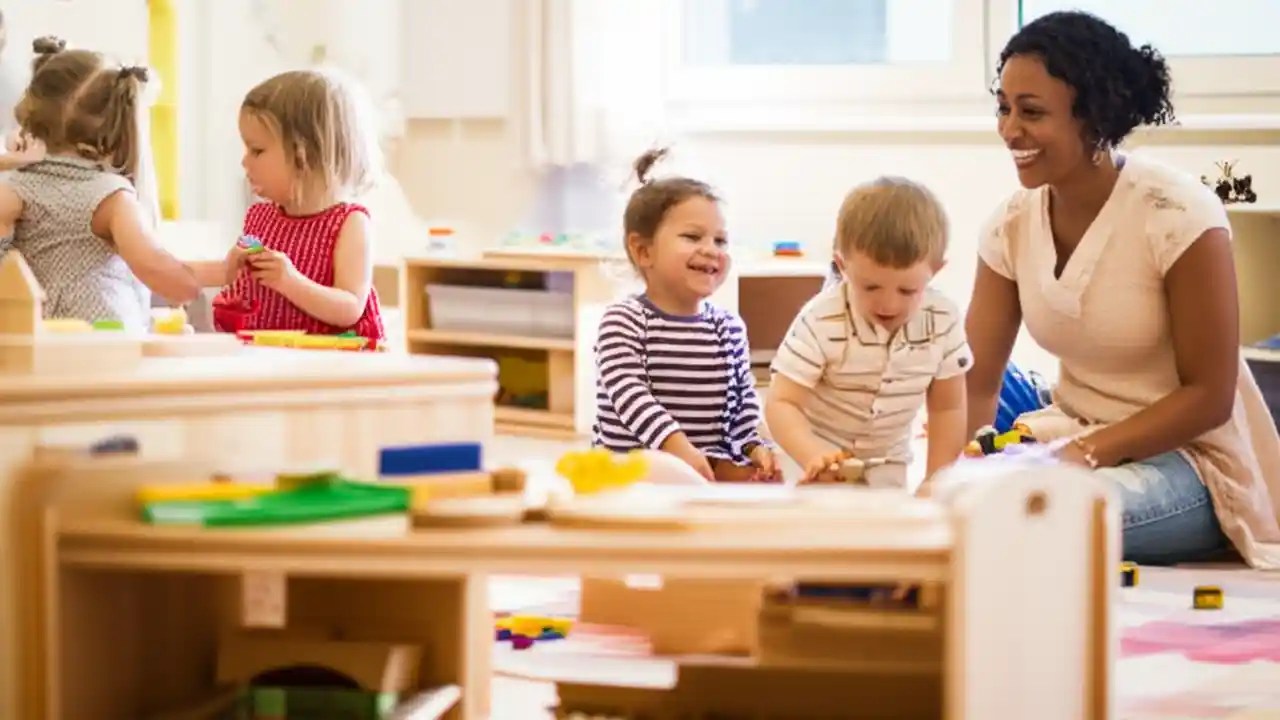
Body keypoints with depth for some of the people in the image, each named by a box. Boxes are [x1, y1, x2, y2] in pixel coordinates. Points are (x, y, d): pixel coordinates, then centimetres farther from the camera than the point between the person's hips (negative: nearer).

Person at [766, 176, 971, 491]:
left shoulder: (943, 321, -16)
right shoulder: (821, 323, -28)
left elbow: (947, 408, -4)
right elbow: (781, 403, -31)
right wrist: (814, 456, -48)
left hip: (887, 464, 4)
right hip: (818, 454, -4)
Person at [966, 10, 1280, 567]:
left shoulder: (1178, 216, -19)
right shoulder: (1012, 225, -2)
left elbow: (1209, 397, -17)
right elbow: (976, 383, -2)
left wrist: (1087, 453, -27)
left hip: (1189, 455, -6)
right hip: (1074, 435, 6)